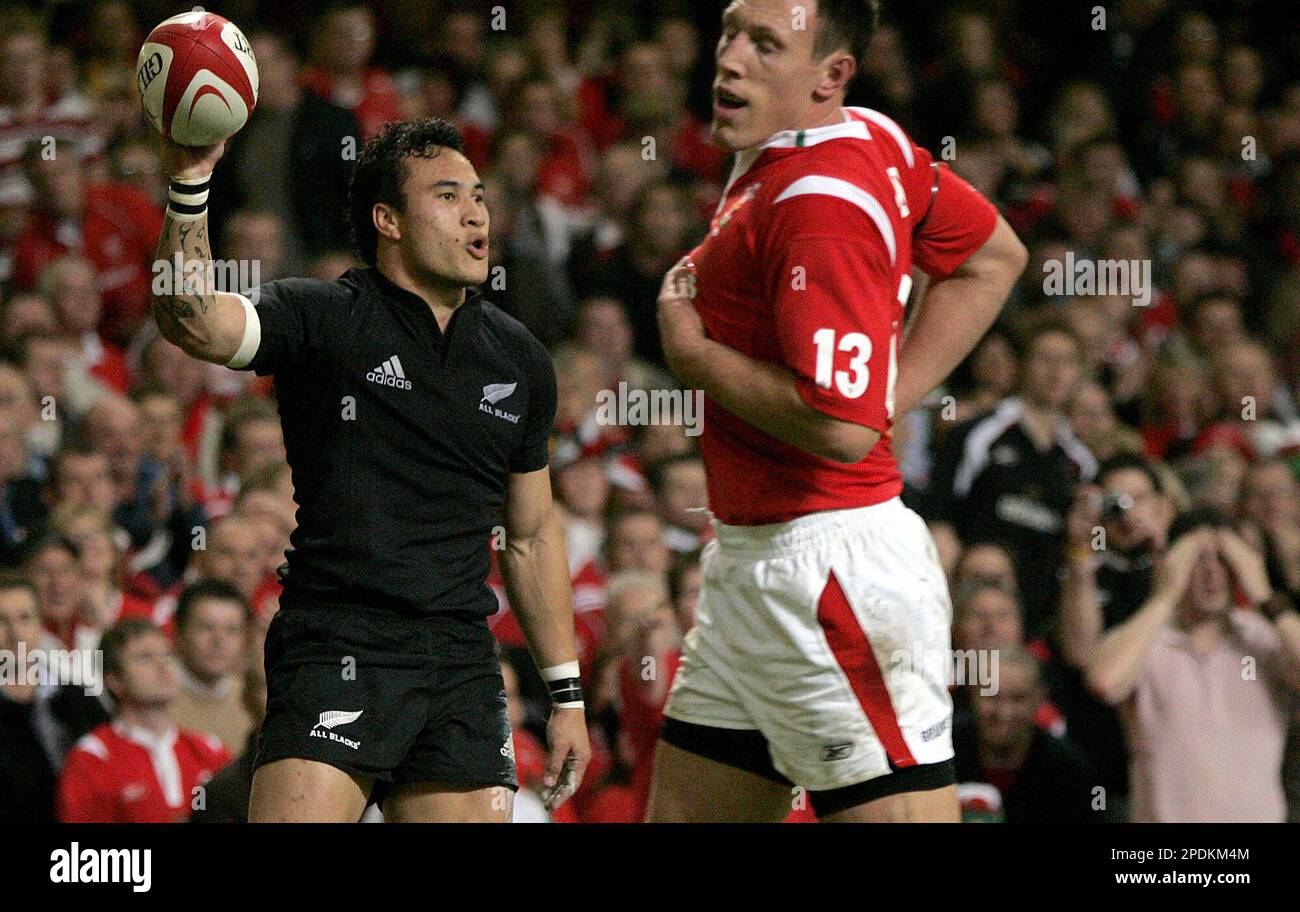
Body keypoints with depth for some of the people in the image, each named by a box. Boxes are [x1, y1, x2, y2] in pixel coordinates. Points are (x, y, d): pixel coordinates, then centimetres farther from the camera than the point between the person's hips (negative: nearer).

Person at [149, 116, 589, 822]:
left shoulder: (520, 362, 16)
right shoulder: (322, 318, 0)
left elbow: (532, 535, 23)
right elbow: (193, 321, -19)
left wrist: (568, 695, 21)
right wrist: (189, 183, -32)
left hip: (463, 665, 5)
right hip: (336, 650, -5)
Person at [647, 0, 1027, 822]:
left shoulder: (821, 204, -21)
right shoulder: (869, 139, 8)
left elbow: (841, 428, -28)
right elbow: (994, 256, 21)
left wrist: (695, 354, -12)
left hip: (825, 567, -11)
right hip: (751, 560, 11)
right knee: (681, 813, 13)